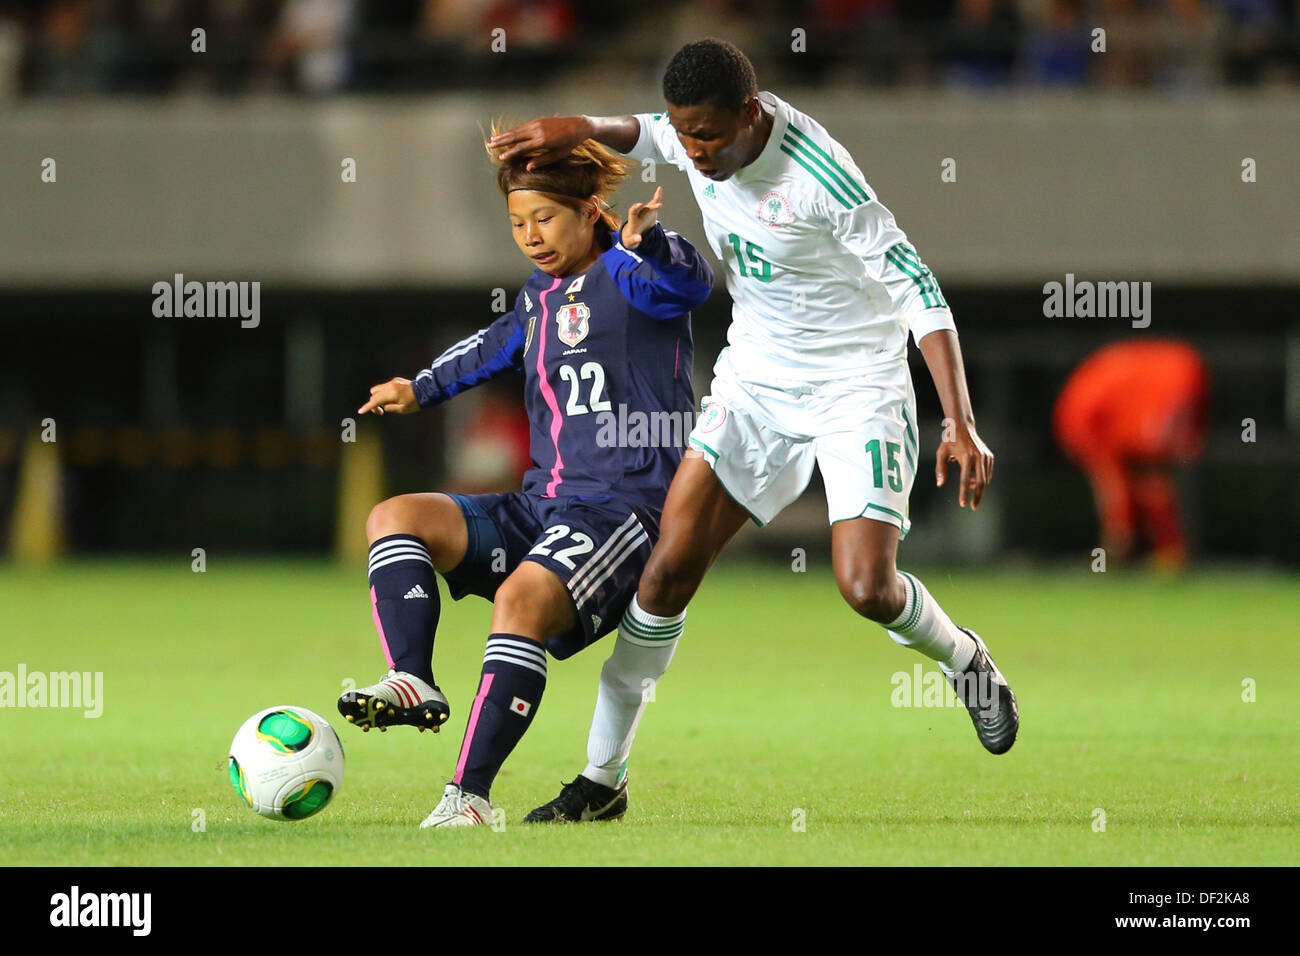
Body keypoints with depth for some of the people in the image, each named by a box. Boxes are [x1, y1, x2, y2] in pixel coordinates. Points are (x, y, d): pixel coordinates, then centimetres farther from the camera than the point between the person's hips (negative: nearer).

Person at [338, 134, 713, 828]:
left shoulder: (627, 274, -4)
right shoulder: (541, 297, 20)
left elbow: (689, 283, -29)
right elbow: (498, 345, 42)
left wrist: (647, 245, -50)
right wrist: (422, 389, 42)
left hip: (626, 508, -9)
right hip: (540, 506, 9)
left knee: (521, 599, -33)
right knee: (394, 518, -5)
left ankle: (470, 797, -37)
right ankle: (413, 684, -25)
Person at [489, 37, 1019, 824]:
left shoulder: (819, 176, -28)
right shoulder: (697, 138, -6)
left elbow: (918, 292, -24)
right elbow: (642, 135, 21)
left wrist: (962, 426, -29)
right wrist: (579, 130, -1)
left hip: (857, 386, -6)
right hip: (755, 380, 6)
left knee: (868, 589, -19)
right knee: (670, 567, -5)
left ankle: (964, 659, 17)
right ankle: (602, 779, 2)